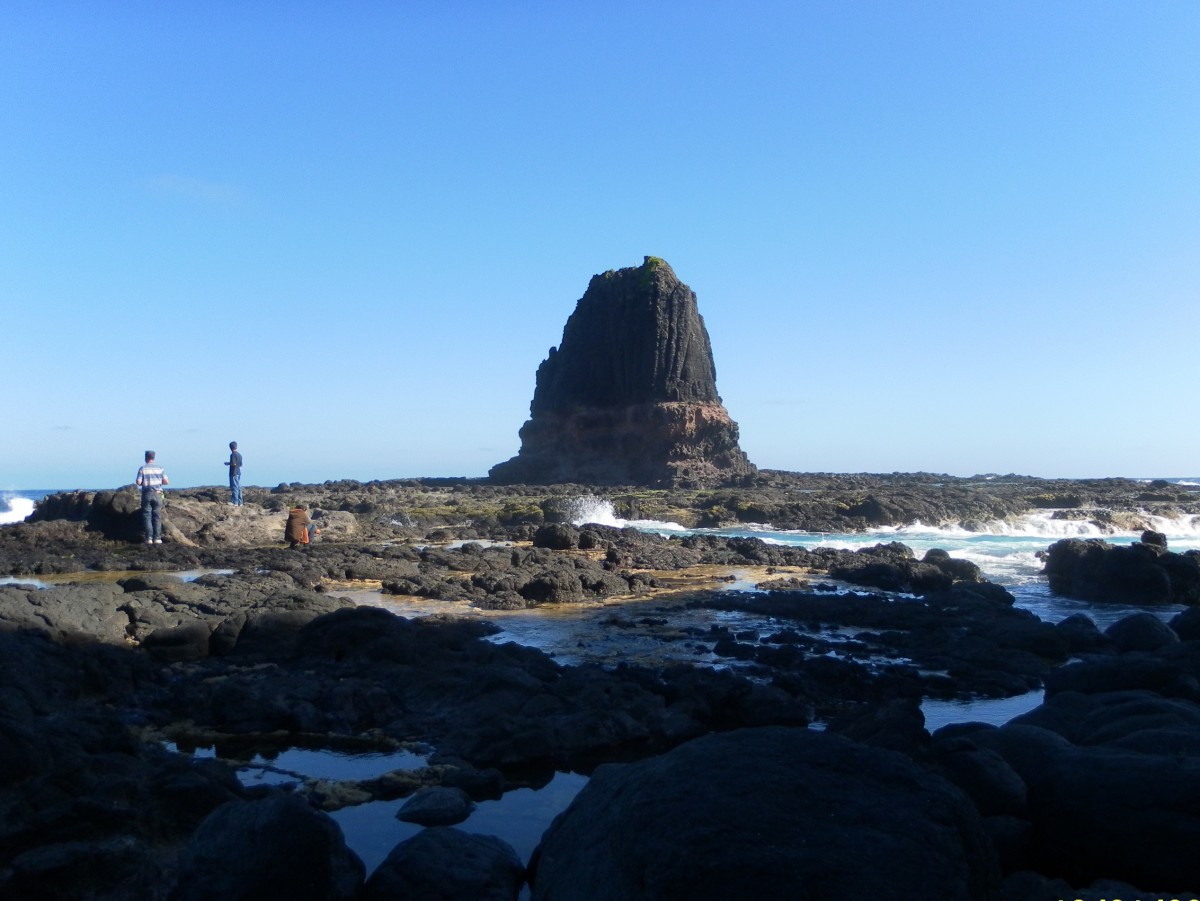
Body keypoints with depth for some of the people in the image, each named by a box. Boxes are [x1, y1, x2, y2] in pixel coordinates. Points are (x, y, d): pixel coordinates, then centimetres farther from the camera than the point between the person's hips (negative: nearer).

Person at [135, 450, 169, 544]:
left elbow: (138, 482, -7)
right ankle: (157, 538, 0)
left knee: (147, 516, 3)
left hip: (147, 494, -1)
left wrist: (143, 482, 15)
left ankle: (149, 538, -3)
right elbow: (167, 482, 1)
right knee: (157, 517, 5)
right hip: (157, 494, 1)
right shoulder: (159, 468, 3)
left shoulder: (143, 468, -2)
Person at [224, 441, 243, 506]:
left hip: (233, 473, -8)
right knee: (239, 487, 8)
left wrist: (227, 463, -3)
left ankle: (235, 502, -9)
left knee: (234, 487, -7)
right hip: (238, 473, 8)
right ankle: (240, 502, 10)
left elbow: (233, 463, -21)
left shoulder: (233, 454, -13)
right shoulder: (239, 455, 11)